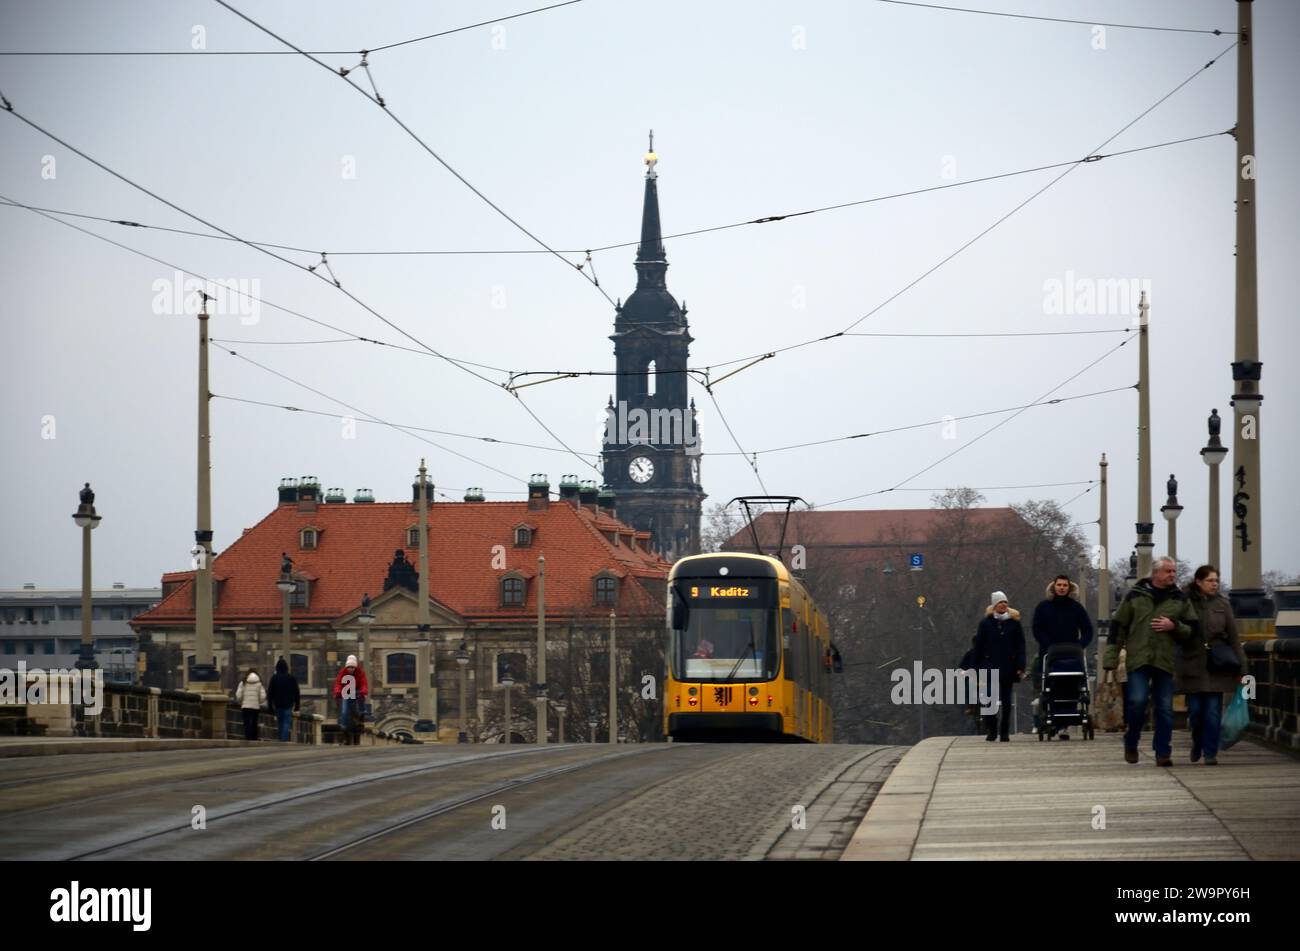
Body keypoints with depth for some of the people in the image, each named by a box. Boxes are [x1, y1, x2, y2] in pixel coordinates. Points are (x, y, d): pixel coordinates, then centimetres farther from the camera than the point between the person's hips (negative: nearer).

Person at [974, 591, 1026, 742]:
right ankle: (992, 731, 4)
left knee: (1006, 700, 5)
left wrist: (1020, 666, -6)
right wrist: (978, 667, 0)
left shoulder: (1014, 622, 4)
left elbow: (1020, 646, 3)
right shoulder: (986, 623, 3)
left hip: (1008, 667, 1)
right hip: (990, 667, -1)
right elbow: (978, 647, 5)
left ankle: (1004, 732, 11)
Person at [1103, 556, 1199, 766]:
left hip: (1166, 662, 2)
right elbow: (1118, 627, 6)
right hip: (1138, 661, -2)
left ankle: (1163, 753, 7)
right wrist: (1111, 659, 1)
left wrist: (1174, 626, -9)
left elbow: (1192, 629, 12)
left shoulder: (1180, 599, 11)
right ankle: (1130, 744, 9)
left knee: (1165, 709, 1)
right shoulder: (1135, 596, 5)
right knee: (1137, 701, -12)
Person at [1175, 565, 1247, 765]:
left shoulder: (1222, 604, 5)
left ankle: (1210, 753, 2)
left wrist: (1240, 667, 4)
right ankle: (1197, 743, 29)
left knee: (1213, 711, -3)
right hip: (1192, 665, -1)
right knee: (1195, 710, 3)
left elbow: (1233, 637, 7)